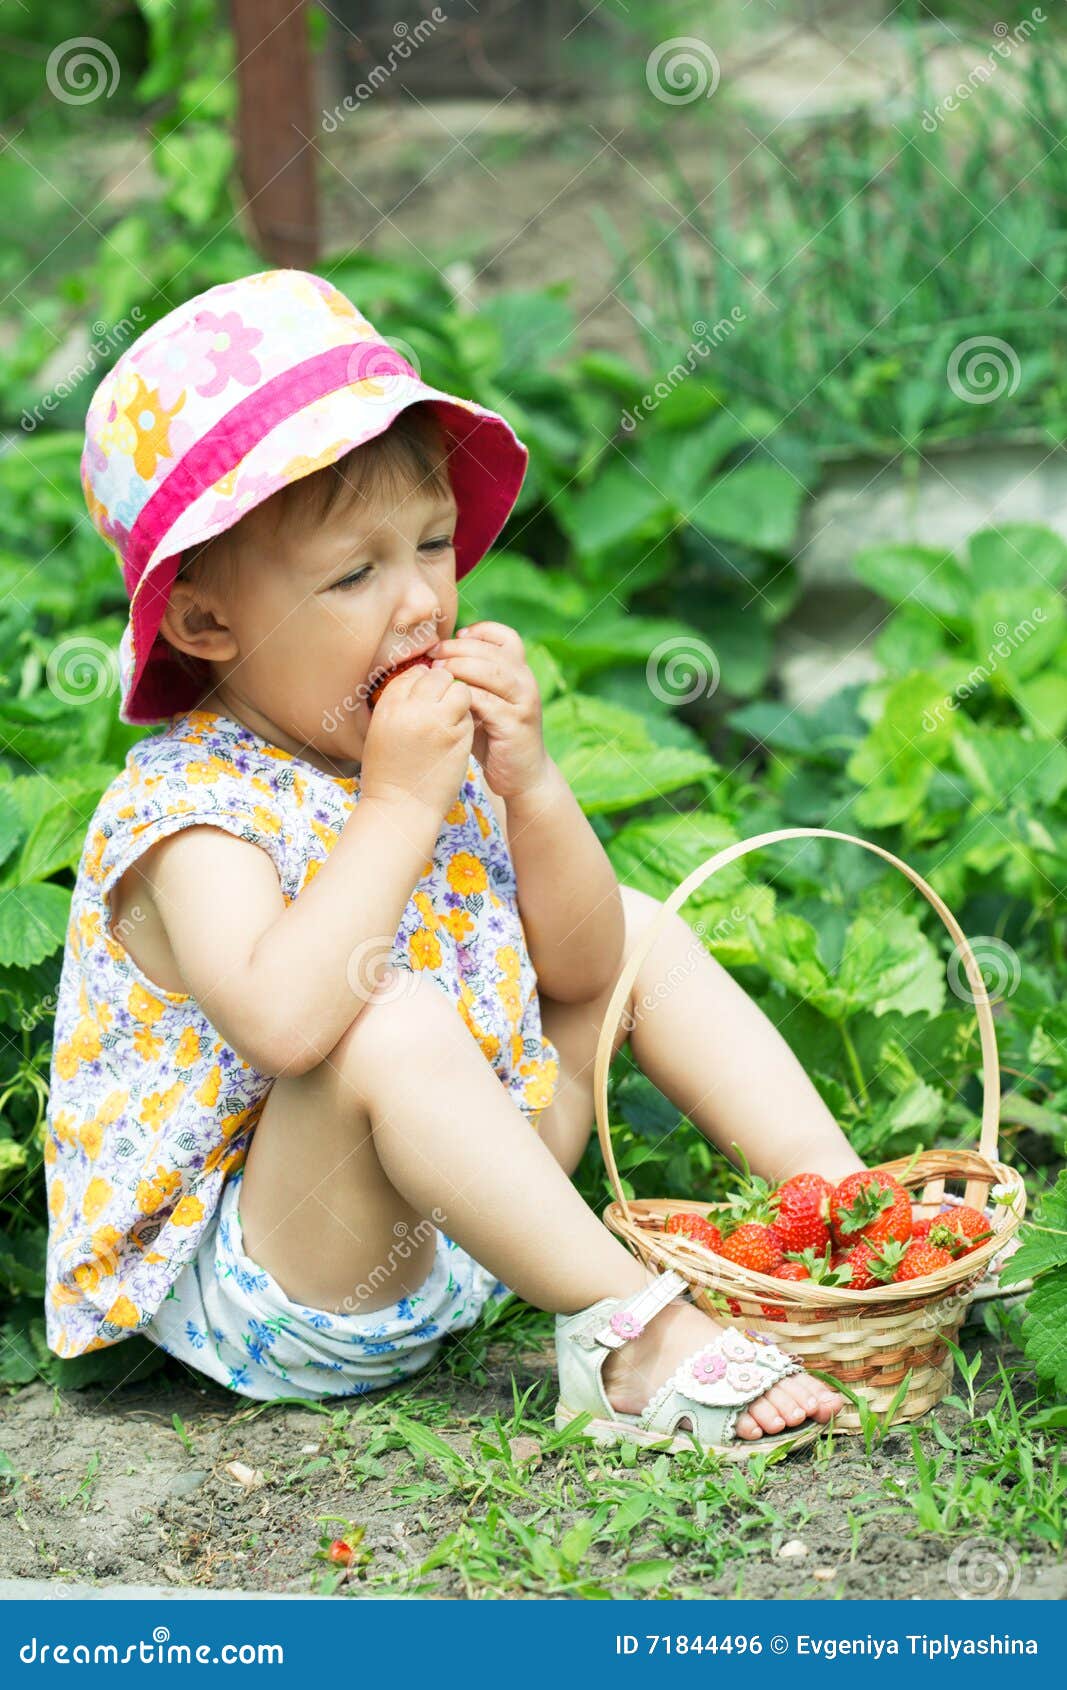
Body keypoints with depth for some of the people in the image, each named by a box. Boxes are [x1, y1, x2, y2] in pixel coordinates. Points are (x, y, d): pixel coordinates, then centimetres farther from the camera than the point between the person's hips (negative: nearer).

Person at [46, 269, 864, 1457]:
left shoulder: (436, 744, 0)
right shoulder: (188, 812, -23)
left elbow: (581, 967, 1)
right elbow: (283, 1022, -42)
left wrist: (527, 779, -14)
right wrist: (399, 803, -33)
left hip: (462, 1222, 8)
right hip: (265, 1301, -8)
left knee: (642, 931, 12)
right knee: (392, 1020, -36)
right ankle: (633, 1327, -28)